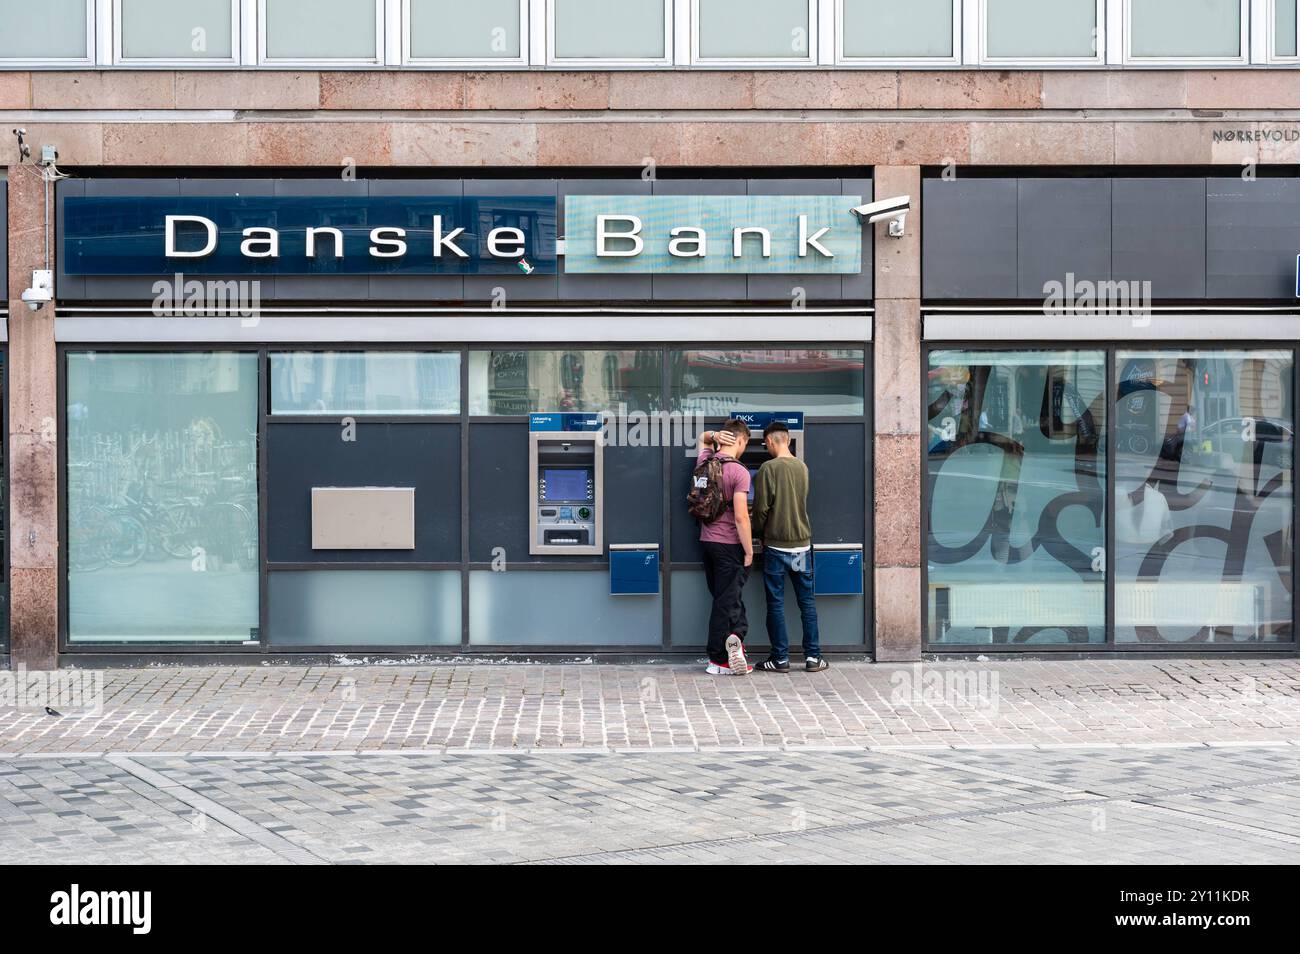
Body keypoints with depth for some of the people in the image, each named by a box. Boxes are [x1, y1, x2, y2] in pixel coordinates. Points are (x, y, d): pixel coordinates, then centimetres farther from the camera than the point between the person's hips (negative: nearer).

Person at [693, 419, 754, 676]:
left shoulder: (704, 462, 3)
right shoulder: (739, 472, -17)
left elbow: (703, 438, 28)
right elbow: (740, 517, -20)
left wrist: (714, 436, 6)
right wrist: (749, 551, -12)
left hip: (707, 540, 7)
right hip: (729, 545, -7)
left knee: (722, 598, 15)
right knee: (727, 601, -1)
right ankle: (718, 661, -2)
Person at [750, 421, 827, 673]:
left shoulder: (769, 468, -12)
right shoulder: (802, 467, 5)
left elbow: (761, 508, -13)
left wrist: (760, 534, 5)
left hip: (776, 544, -5)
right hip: (802, 543, 5)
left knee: (776, 603, 3)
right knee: (807, 601, 9)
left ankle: (780, 658, 5)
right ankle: (813, 656, 9)